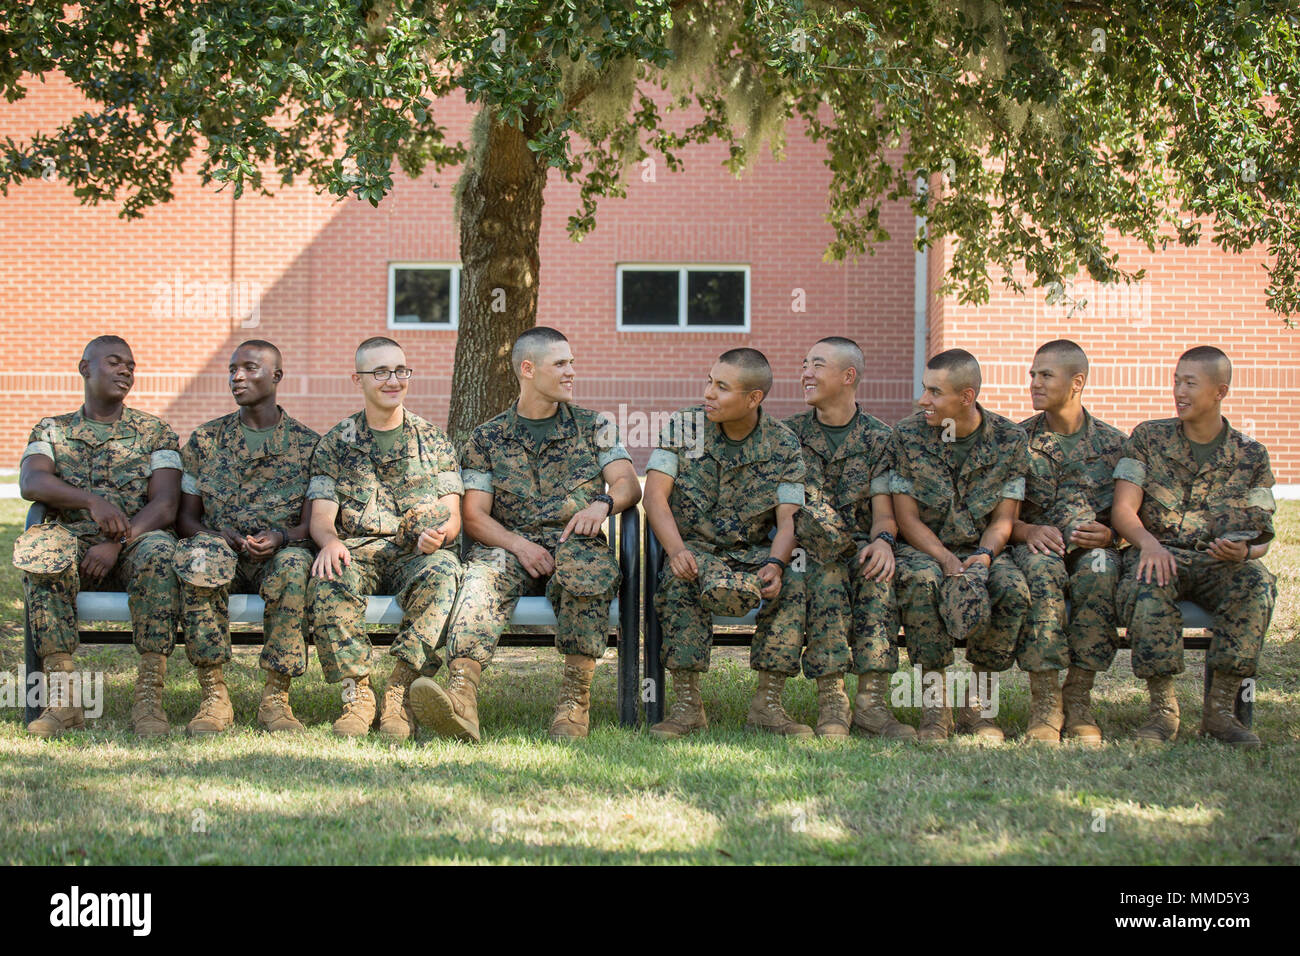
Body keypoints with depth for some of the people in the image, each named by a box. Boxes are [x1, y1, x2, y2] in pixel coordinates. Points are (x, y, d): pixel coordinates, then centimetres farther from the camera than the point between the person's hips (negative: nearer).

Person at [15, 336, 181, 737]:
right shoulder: (51, 430, 17)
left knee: (158, 552, -37)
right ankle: (63, 697, -35)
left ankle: (149, 697, -38)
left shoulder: (154, 432, 15)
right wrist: (92, 501, -24)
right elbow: (31, 482, -5)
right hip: (73, 541, 0)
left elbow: (165, 507, -1)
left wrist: (116, 543, -20)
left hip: (134, 543, 0)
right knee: (40, 548, -35)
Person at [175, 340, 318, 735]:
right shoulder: (205, 439, 14)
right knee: (198, 557, -37)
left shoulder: (307, 444, 9)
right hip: (221, 548, 1)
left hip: (278, 554, -1)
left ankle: (276, 696, -29)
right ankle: (213, 696, -31)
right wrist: (219, 536, -12)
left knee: (295, 565, -39)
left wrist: (281, 537, -21)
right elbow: (186, 517, 10)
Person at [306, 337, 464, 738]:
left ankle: (399, 693, -33)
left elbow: (452, 515, 6)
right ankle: (357, 692, -26)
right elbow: (321, 516, 4)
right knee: (327, 580, -36)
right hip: (357, 553, 0)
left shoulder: (433, 441, 14)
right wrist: (330, 540, -22)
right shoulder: (334, 444, 12)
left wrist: (438, 534, -20)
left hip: (417, 555, 0)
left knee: (442, 571, -36)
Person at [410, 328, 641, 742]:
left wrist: (602, 504, -18)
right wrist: (518, 545, -14)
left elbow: (628, 482, 6)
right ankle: (462, 696, -56)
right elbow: (474, 515, 5)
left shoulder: (592, 427, 17)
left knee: (588, 568, -37)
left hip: (575, 545, 0)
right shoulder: (488, 438, 14)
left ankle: (576, 697, -35)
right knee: (483, 575, -35)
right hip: (509, 547, 0)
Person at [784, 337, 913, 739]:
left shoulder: (879, 438, 8)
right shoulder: (789, 433, 10)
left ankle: (872, 699, -36)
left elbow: (884, 511, 0)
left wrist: (883, 539, -24)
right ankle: (831, 701, -37)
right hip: (805, 549, 0)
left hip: (860, 545, 0)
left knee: (877, 571, -36)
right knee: (824, 575, -36)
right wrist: (809, 519, -17)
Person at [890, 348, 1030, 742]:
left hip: (982, 550, 1)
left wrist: (983, 557, -22)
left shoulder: (1009, 439, -1)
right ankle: (935, 707, -26)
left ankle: (978, 705, -14)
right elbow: (908, 518, -5)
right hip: (923, 549, -1)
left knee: (1013, 588, -32)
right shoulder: (908, 436, -3)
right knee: (921, 580, -37)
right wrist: (947, 560, -23)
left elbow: (1003, 520, -1)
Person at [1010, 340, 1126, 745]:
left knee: (1097, 570, -37)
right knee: (1041, 571, -38)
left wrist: (1108, 534, -13)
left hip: (1092, 548, 0)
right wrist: (1027, 530, -17)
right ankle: (1044, 700, -35)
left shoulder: (1112, 443, 9)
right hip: (1033, 545, 0)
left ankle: (1079, 699, -30)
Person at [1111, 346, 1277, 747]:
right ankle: (1162, 708, -25)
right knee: (1148, 587, -36)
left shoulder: (1251, 455, 8)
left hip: (1218, 563, 1)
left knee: (1257, 583, -32)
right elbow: (1123, 510, -1)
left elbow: (1261, 538, 5)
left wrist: (1244, 552, -20)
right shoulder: (1148, 438, 7)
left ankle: (1220, 708, -25)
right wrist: (1148, 542, -23)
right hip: (1158, 555, -1)